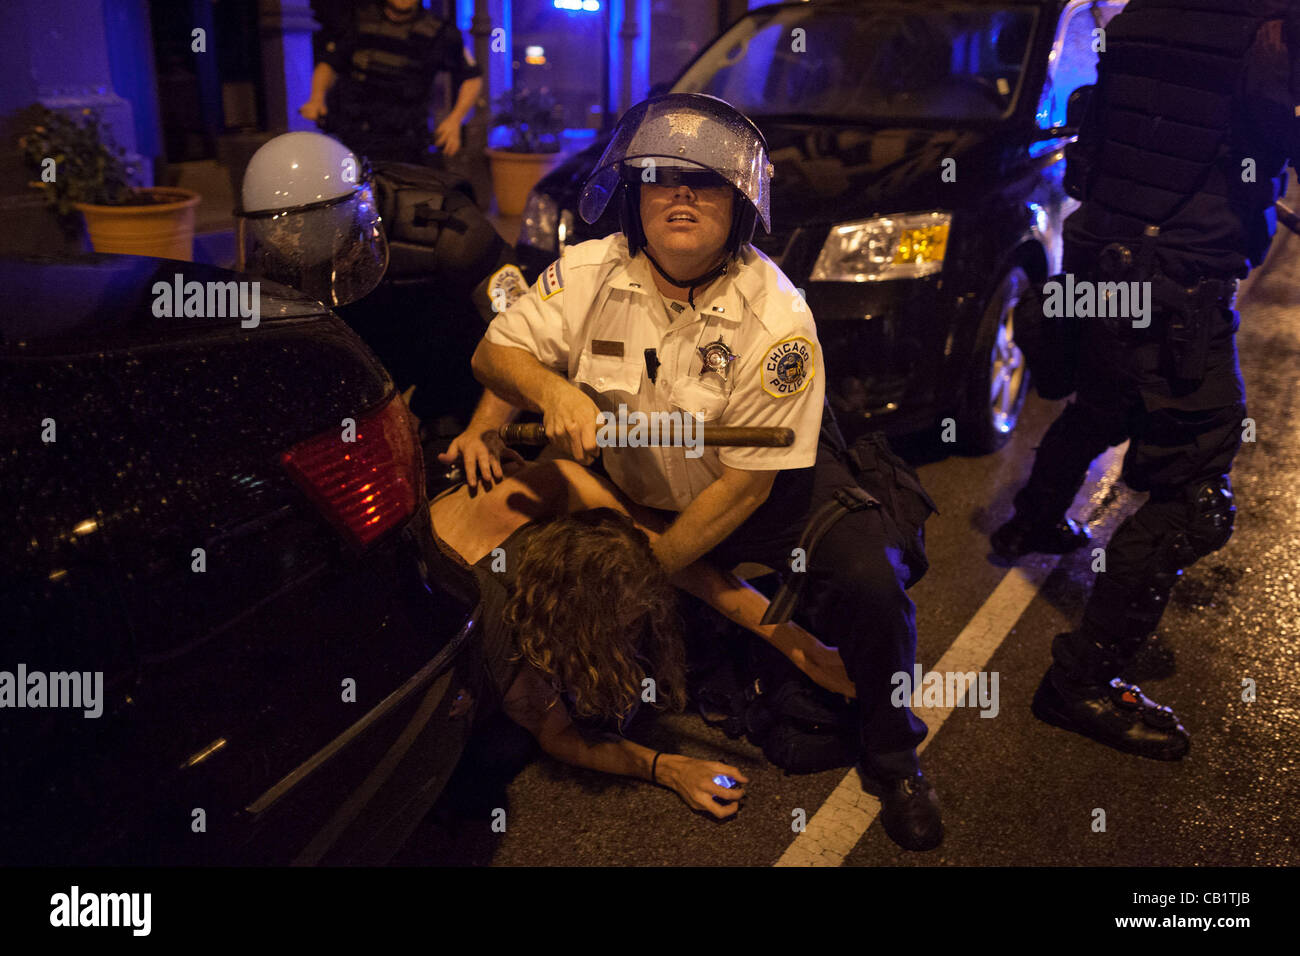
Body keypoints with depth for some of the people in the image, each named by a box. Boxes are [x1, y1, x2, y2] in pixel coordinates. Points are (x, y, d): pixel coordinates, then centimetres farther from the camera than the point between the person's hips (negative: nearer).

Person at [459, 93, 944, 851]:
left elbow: (745, 486, -22)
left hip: (766, 485, -3)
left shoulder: (776, 319, -24)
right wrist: (549, 389, -28)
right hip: (630, 488, 4)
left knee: (871, 584, -24)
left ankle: (893, 758, 5)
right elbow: (496, 351, -5)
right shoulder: (589, 274, -13)